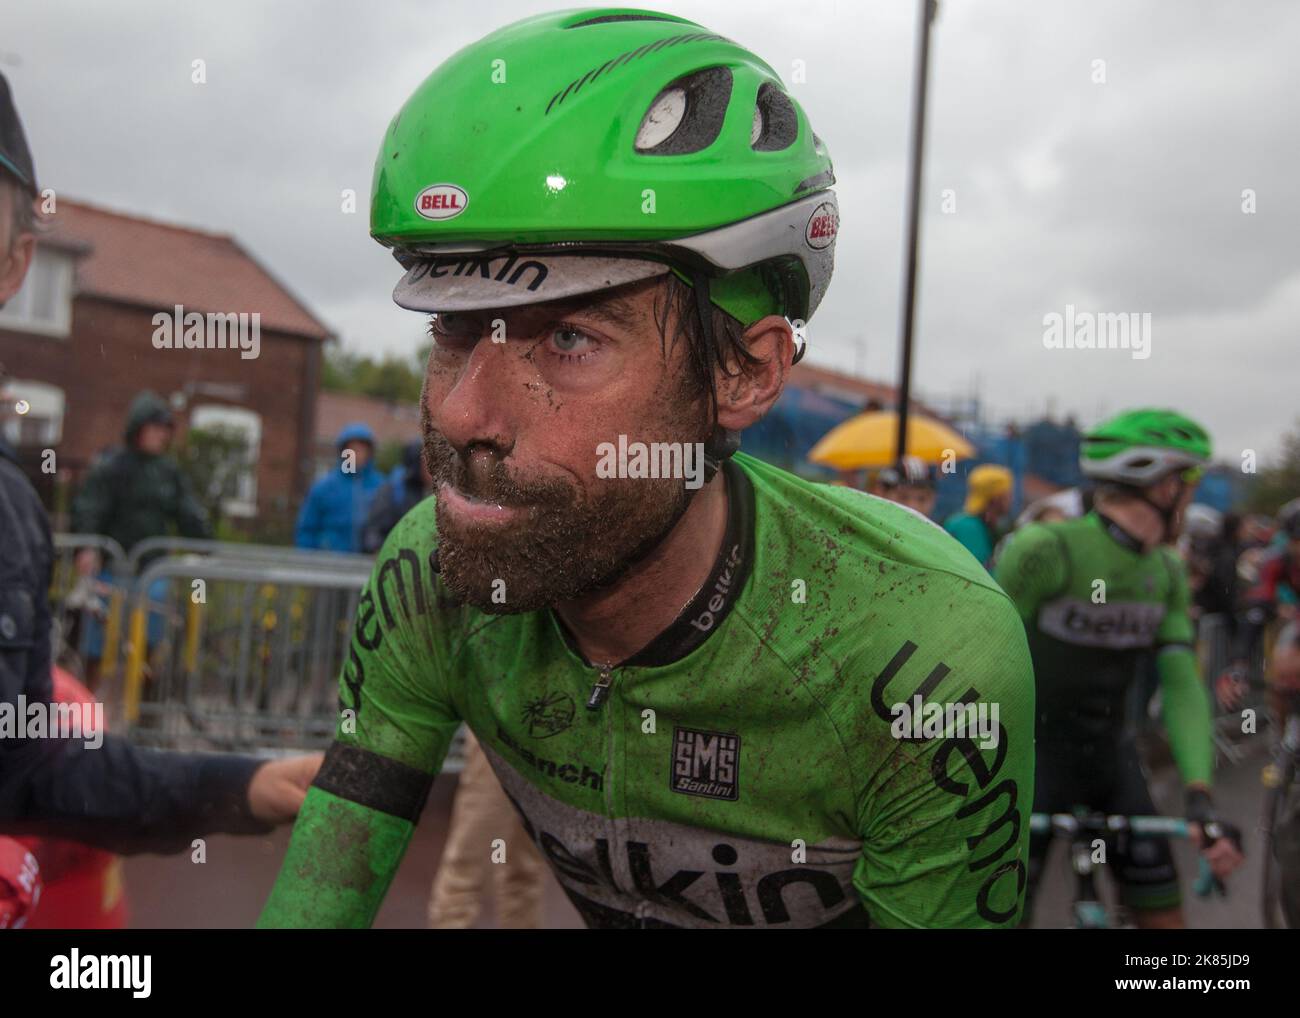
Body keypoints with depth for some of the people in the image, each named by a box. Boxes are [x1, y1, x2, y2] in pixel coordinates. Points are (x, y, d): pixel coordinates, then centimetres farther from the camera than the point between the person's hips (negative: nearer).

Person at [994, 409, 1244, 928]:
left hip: (1110, 757, 6)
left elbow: (1181, 685, -6)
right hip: (1031, 754, -6)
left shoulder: (1166, 573, 1)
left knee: (1163, 911, 8)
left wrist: (1200, 795, -18)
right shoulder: (1045, 548, -20)